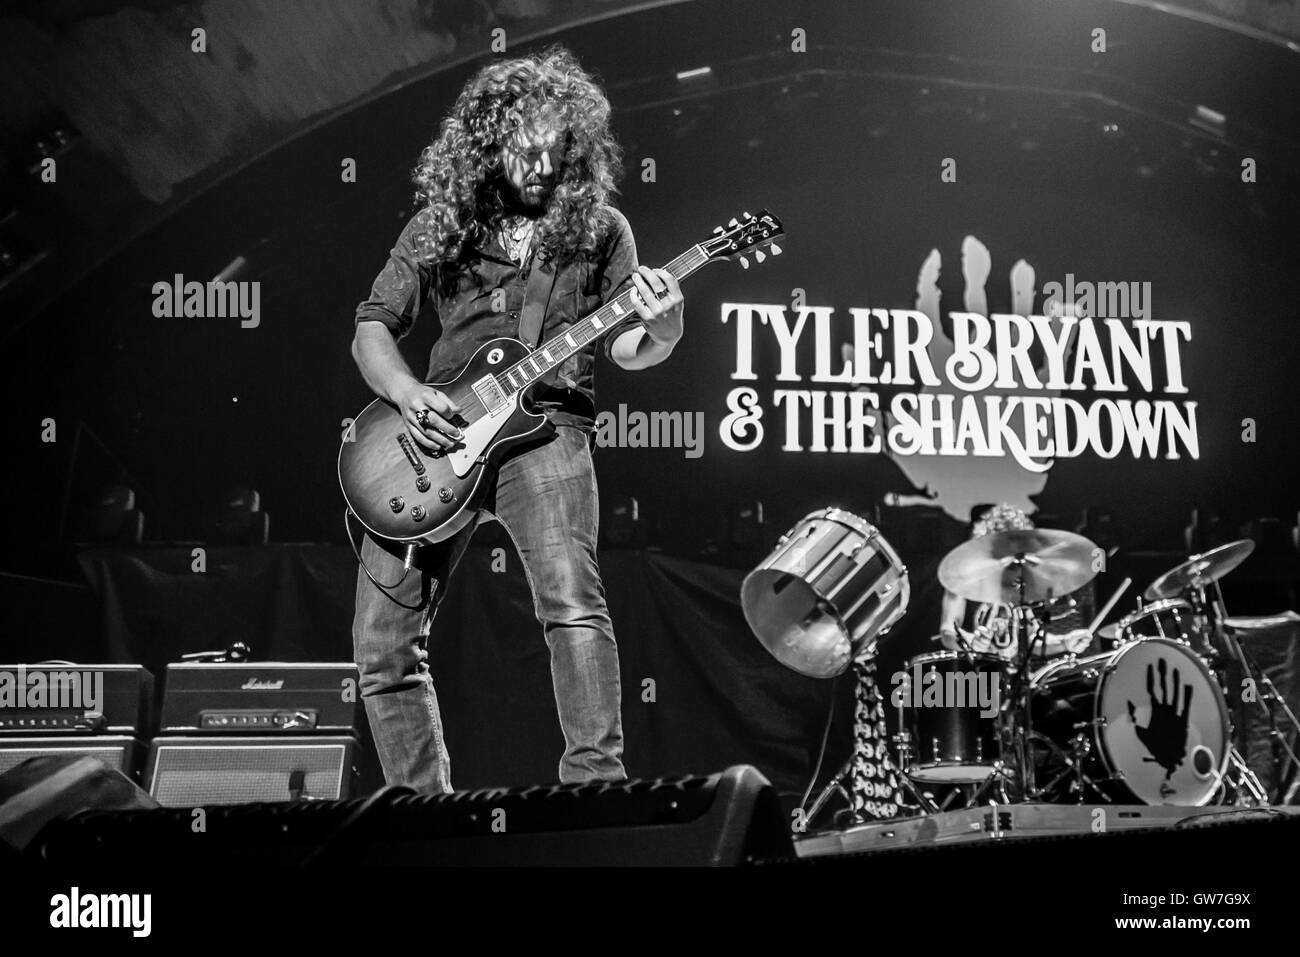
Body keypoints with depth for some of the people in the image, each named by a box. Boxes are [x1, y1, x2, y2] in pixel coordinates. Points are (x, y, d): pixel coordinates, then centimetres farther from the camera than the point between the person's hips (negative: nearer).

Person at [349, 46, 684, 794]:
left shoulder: (600, 228, 8)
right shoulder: (440, 226, 11)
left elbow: (626, 349, 7)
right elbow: (372, 328, 13)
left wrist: (661, 331, -17)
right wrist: (408, 394, -7)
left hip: (542, 424, -3)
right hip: (437, 435, 3)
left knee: (571, 594, -30)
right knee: (384, 645, 1)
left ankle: (598, 780, -29)